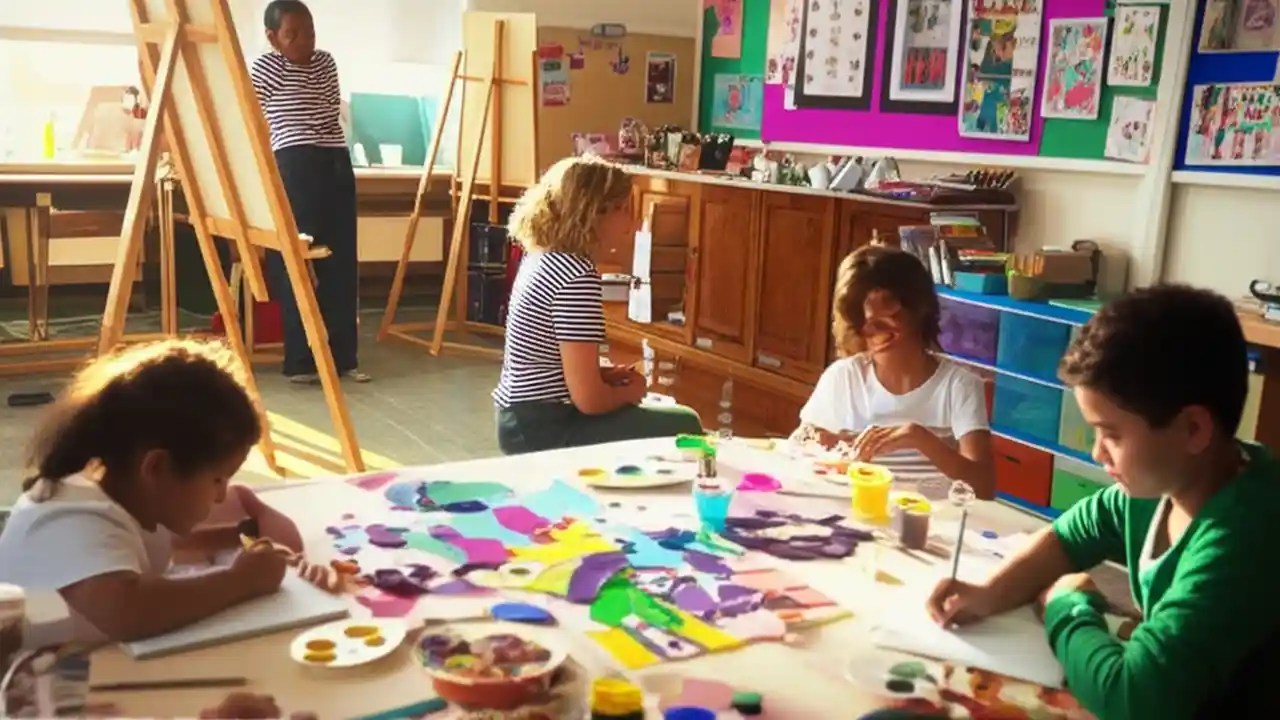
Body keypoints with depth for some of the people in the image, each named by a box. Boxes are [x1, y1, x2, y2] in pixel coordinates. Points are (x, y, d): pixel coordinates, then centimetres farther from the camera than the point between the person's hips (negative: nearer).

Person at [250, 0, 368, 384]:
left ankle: (344, 356, 12)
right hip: (294, 169, -6)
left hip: (337, 166, 6)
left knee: (341, 264, 6)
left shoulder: (326, 63, 14)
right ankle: (300, 360, 3)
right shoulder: (264, 69, -5)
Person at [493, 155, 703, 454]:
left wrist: (606, 374, 6)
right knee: (684, 426, -1)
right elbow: (588, 399, -23)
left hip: (523, 419, 10)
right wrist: (630, 391, -3)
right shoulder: (578, 277, -22)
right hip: (543, 431, -10)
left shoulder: (541, 256, 5)